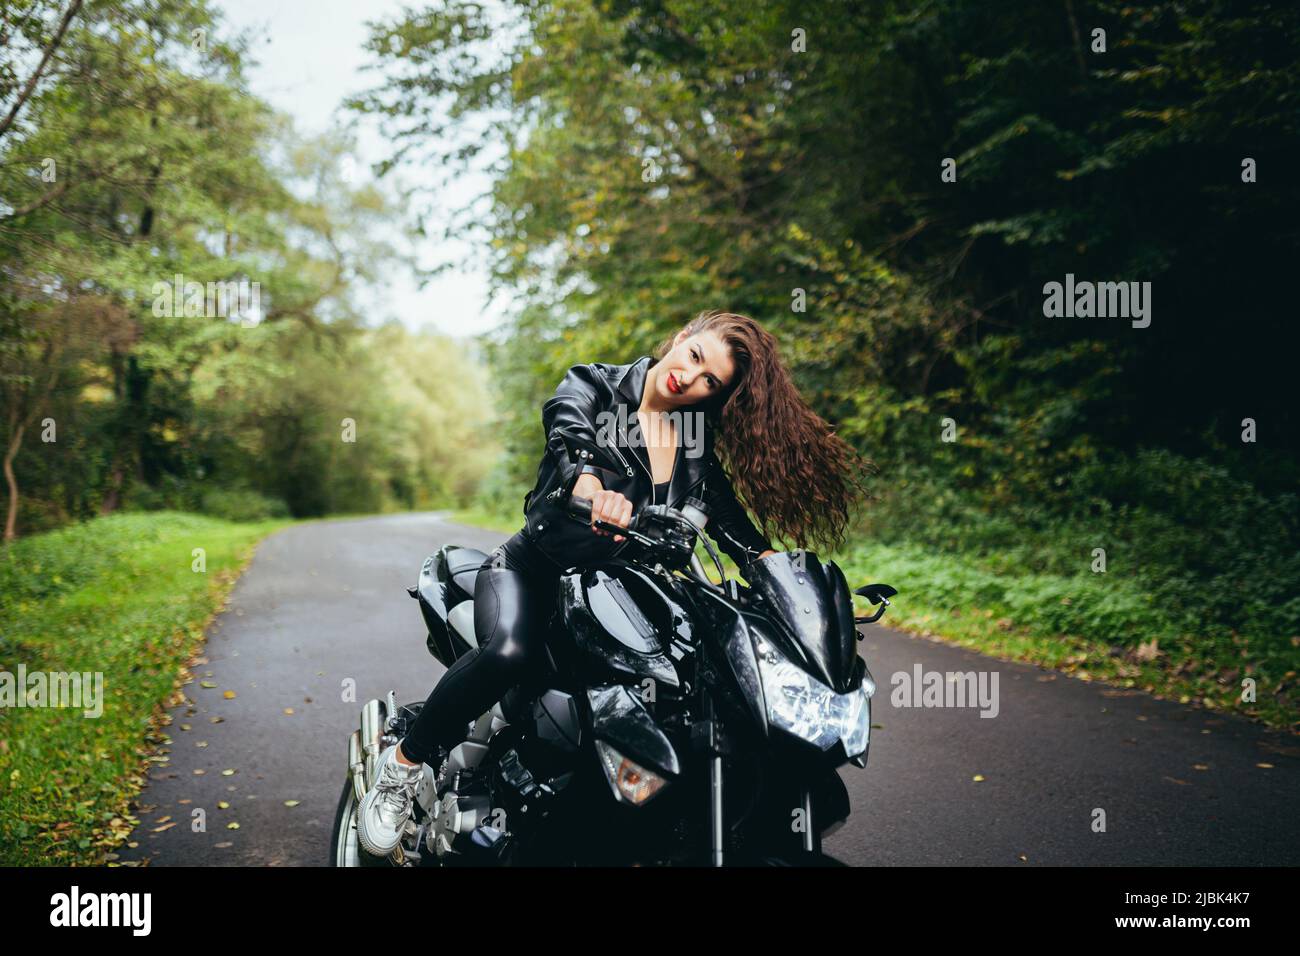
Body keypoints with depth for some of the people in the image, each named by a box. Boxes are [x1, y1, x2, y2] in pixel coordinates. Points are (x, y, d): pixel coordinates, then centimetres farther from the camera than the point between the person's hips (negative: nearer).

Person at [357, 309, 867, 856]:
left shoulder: (697, 441, 7)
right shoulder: (590, 387, -9)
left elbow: (729, 517, 1)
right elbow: (571, 441, -30)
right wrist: (595, 493, -52)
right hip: (534, 572, -5)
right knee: (511, 652, -36)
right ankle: (403, 764, -16)